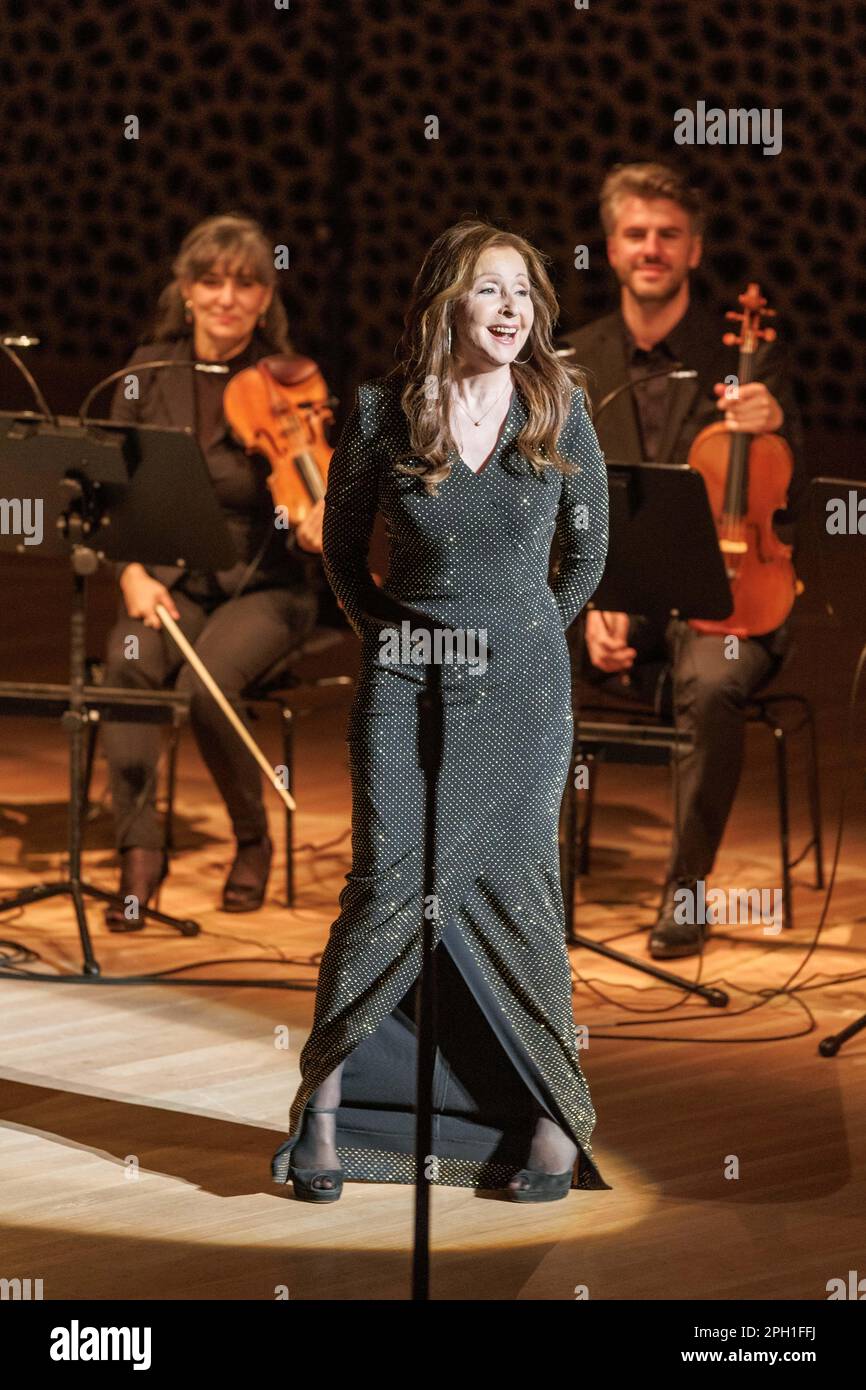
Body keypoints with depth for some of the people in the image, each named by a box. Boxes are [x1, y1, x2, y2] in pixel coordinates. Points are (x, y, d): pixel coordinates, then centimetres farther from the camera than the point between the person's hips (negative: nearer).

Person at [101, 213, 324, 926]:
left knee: (205, 685, -30)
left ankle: (253, 841, -4)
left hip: (263, 585, -2)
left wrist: (312, 535, -33)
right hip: (169, 579, 2)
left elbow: (291, 527, -9)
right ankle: (140, 850, -23)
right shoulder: (150, 372, 2)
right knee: (130, 661, -31)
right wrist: (132, 573, -13)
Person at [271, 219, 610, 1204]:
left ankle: (554, 1117, 8)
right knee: (392, 886, -6)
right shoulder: (383, 414, -4)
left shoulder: (559, 411, -2)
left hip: (522, 688, 1)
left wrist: (529, 639, 11)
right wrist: (382, 631, 8)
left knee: (514, 884, 0)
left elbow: (586, 551, 11)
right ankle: (326, 1104, 5)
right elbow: (341, 543, 11)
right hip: (407, 684, -1)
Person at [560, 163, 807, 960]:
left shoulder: (747, 361, 0)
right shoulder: (576, 364, 8)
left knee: (713, 682, -37)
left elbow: (784, 513, -1)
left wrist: (772, 432, -23)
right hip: (613, 601, 3)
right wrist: (590, 603, -13)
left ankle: (686, 893, -19)